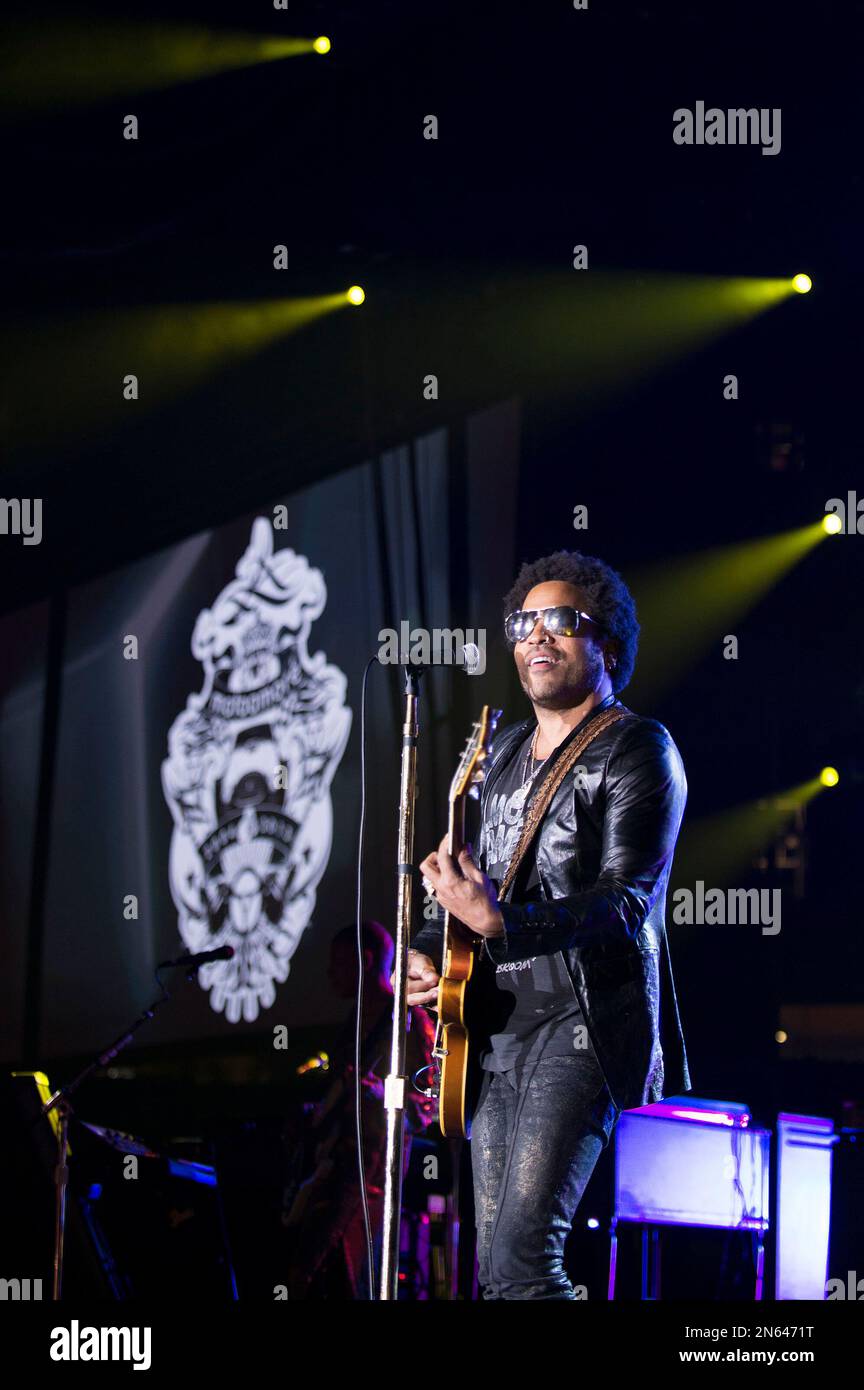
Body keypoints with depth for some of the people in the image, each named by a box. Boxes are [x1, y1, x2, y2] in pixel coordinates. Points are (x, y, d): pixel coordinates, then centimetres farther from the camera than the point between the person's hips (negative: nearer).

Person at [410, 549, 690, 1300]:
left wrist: (499, 922, -30)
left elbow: (626, 899, -18)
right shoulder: (508, 750, 19)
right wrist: (427, 952, 9)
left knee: (523, 1255, -22)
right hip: (498, 1034, 8)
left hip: (584, 1029, -8)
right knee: (493, 1268, 7)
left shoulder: (637, 751, -6)